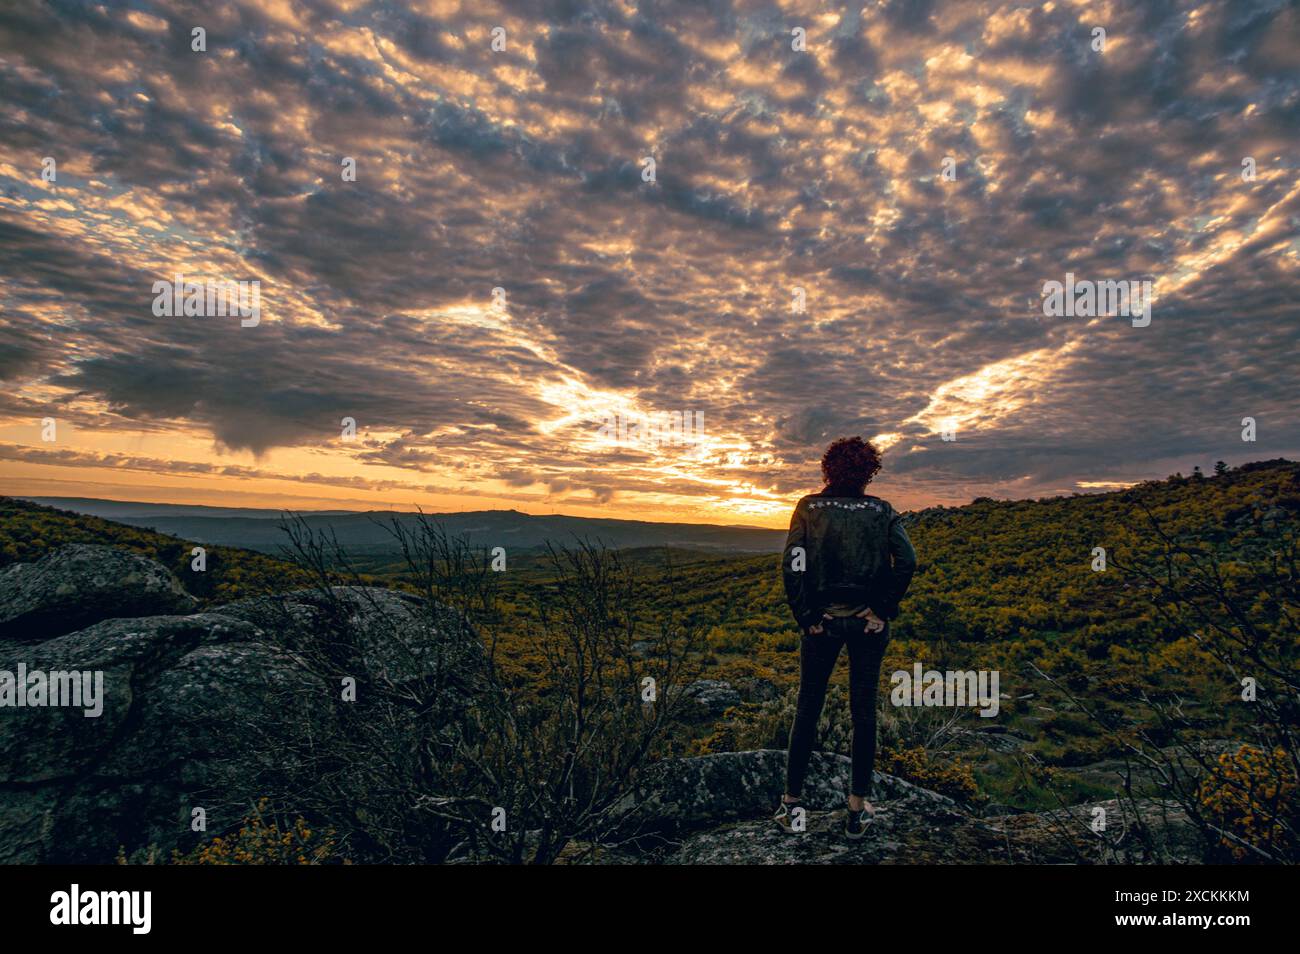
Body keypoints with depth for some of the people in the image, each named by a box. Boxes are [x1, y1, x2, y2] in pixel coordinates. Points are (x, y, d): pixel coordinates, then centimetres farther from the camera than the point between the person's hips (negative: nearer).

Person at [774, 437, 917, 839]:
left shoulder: (809, 507, -4)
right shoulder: (881, 511, 0)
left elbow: (792, 566, -13)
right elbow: (907, 561, -12)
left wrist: (804, 616, -6)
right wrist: (884, 609, -5)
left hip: (822, 621, 0)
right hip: (868, 621, 1)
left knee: (808, 707, 12)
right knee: (863, 710, 11)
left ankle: (791, 803, 19)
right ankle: (858, 808, 21)